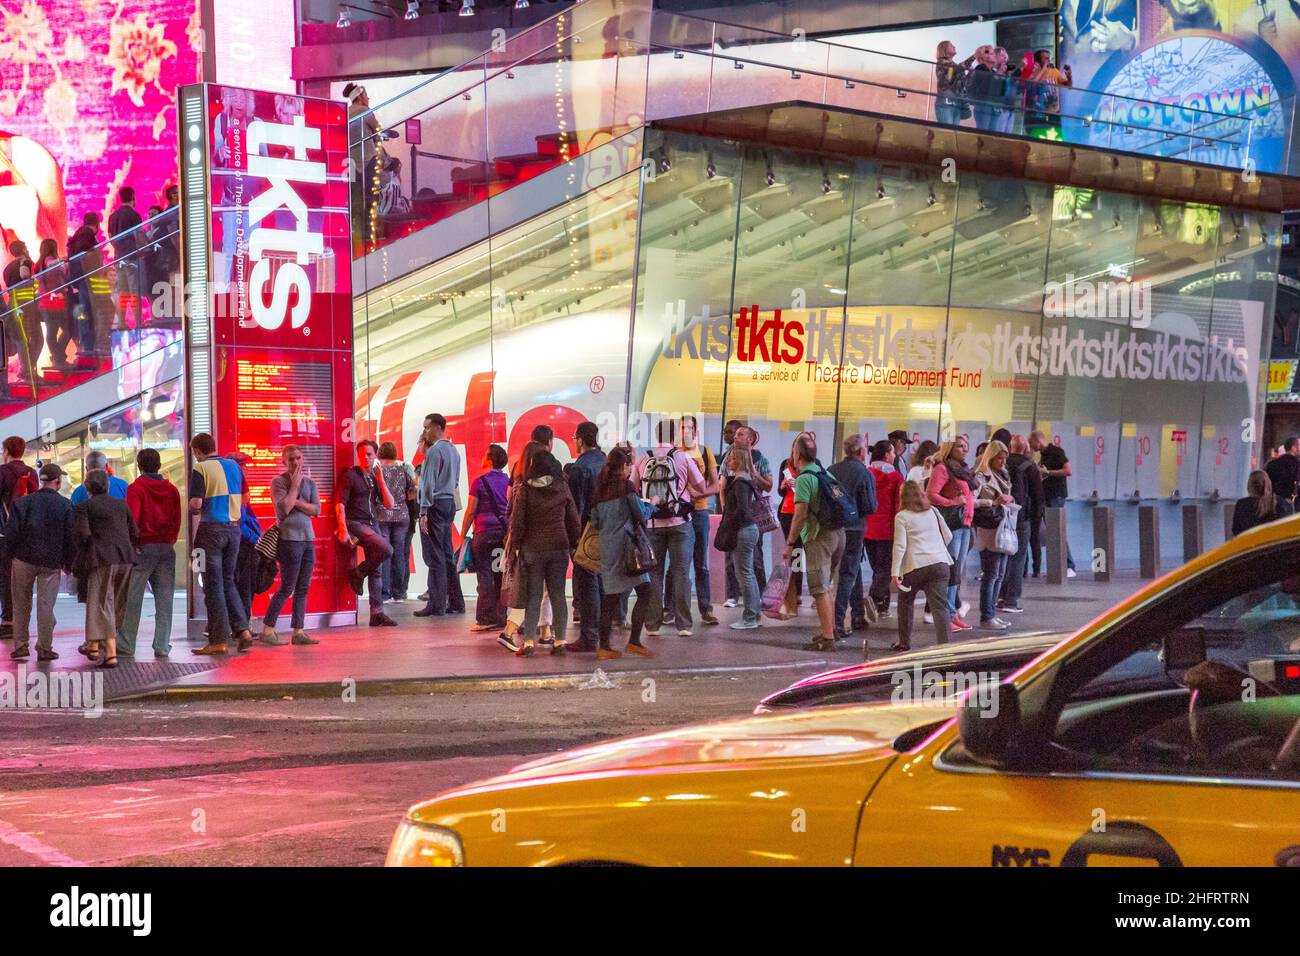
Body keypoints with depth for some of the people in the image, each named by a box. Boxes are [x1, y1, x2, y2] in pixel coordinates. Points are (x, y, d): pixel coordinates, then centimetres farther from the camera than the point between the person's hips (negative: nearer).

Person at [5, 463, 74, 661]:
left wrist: (10, 555, 7)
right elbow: (70, 535, -3)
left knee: (21, 605, 12)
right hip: (52, 563, -1)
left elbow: (11, 531, -5)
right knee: (46, 606, 3)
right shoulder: (65, 505, -3)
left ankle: (21, 645, 14)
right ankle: (45, 649, 5)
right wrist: (68, 563, 6)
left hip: (24, 559, 1)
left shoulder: (23, 502, -2)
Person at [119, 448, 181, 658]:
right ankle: (162, 646, 5)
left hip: (143, 548, -4)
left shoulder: (136, 488, -6)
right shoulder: (171, 489, 7)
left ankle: (126, 645, 2)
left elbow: (132, 519, -14)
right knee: (164, 599, 6)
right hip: (166, 549, 4)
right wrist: (170, 541, 14)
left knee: (132, 599, 2)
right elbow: (177, 520, 6)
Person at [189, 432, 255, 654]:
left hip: (212, 529, -6)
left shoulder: (201, 469, -8)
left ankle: (219, 640, 0)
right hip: (234, 528, 6)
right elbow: (244, 497, 15)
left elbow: (196, 504, -15)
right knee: (228, 581, 17)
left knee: (213, 585, 0)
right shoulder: (234, 466, 11)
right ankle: (242, 629, 5)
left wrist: (192, 510, 5)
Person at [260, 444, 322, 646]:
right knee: (287, 588, -8)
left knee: (303, 589, 5)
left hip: (308, 539, 6)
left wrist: (296, 502, -8)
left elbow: (317, 510, 3)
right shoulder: (278, 482, -2)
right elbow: (284, 509, -14)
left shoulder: (309, 483, 14)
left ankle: (298, 631, 8)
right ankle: (267, 629, -3)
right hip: (290, 539, -6)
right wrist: (295, 484, -9)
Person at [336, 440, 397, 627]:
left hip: (373, 524, 7)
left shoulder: (375, 477, 16)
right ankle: (357, 574, -6)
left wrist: (381, 480, -1)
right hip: (356, 523, -7)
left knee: (377, 571, 4)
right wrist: (343, 530, -18)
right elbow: (340, 504, -9)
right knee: (386, 549, -27)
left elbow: (389, 504, 8)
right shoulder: (350, 475, -2)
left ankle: (377, 613, 6)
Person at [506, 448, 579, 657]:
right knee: (558, 595, 7)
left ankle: (528, 642, -1)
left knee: (533, 596, 2)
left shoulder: (525, 489, -6)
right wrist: (573, 544, 13)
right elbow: (574, 520, 5)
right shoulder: (563, 488, 1)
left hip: (533, 548, -2)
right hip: (559, 547, 2)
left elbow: (517, 521, -6)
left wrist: (515, 545, 3)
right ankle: (559, 641, 6)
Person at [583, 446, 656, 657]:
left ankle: (603, 646, 7)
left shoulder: (599, 490, 11)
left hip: (606, 548, 6)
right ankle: (634, 641, -10)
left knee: (611, 596, 8)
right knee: (644, 591, -4)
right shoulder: (627, 486, -4)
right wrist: (641, 526, 13)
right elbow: (639, 515, -7)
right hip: (625, 545, -6)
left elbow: (594, 522, 11)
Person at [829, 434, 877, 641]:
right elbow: (871, 507, -12)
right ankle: (837, 622, -10)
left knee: (853, 570, 21)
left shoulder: (831, 470, 1)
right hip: (853, 529, -5)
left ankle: (858, 616, 30)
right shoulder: (865, 474, -11)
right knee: (848, 575, -1)